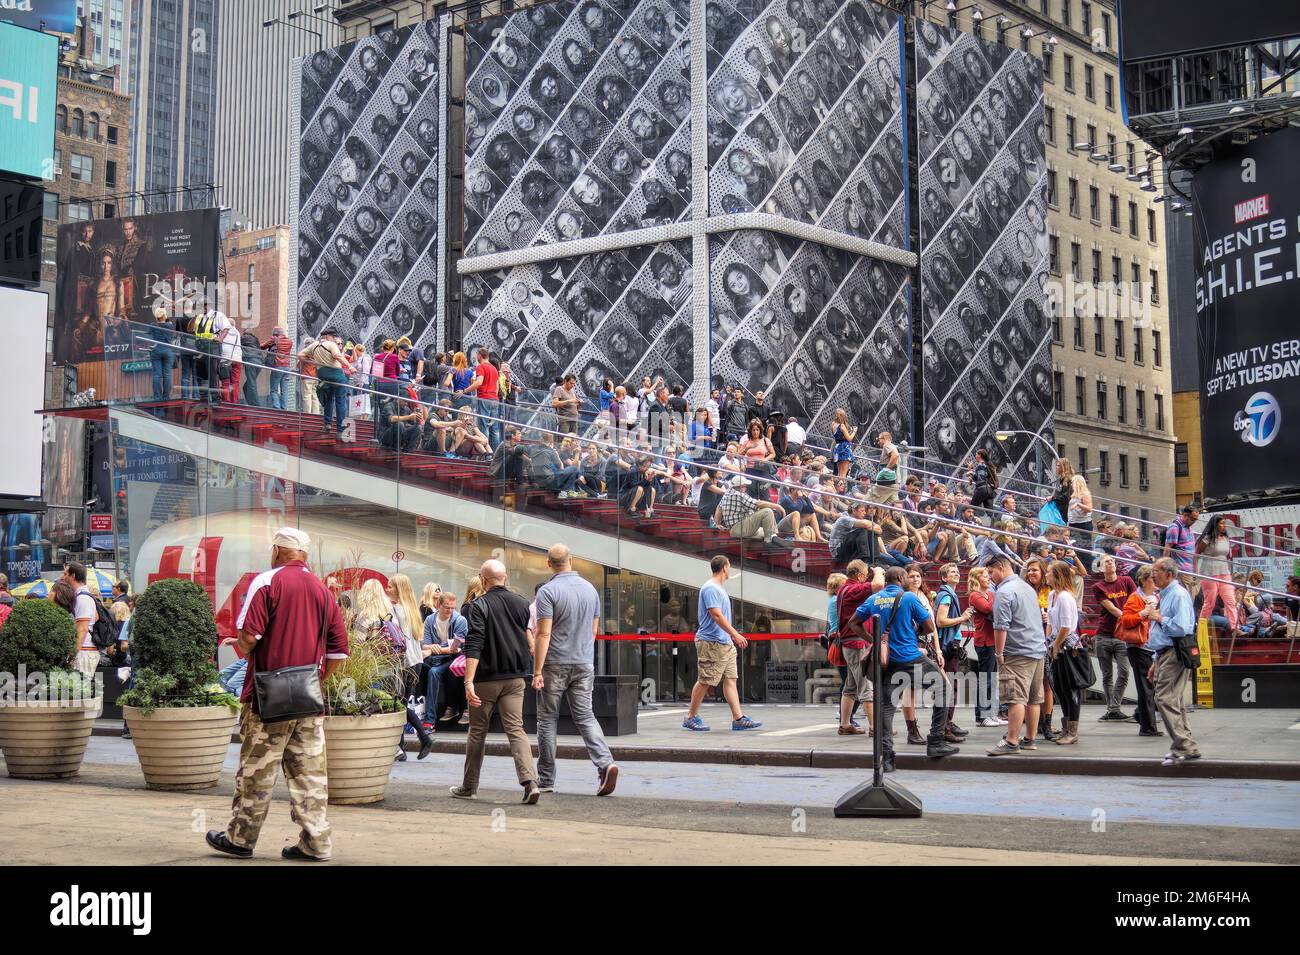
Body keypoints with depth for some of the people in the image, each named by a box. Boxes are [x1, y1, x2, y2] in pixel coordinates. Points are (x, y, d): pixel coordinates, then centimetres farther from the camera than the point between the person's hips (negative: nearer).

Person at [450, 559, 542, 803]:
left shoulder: (479, 605, -10)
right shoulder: (522, 603, 5)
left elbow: (474, 646, -18)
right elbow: (530, 641, 12)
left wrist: (468, 681, -21)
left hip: (486, 678, -3)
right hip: (515, 678, 3)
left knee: (477, 731, 10)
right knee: (516, 729, 1)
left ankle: (469, 786, 21)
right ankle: (530, 782, -17)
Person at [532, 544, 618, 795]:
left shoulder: (548, 591, -12)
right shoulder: (590, 589, 8)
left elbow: (543, 634, -16)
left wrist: (537, 671, -15)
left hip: (555, 664, -4)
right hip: (584, 664, 5)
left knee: (547, 720, 6)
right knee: (585, 717, 7)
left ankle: (546, 780, 11)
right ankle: (605, 763, -15)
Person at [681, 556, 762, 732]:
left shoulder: (720, 588, 17)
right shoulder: (710, 588, -14)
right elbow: (717, 615, -22)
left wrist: (733, 636, 24)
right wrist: (735, 634, -24)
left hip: (725, 643, 10)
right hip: (711, 643, -10)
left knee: (730, 679, 4)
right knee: (705, 682, -3)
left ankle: (739, 718, 2)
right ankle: (691, 717, 7)